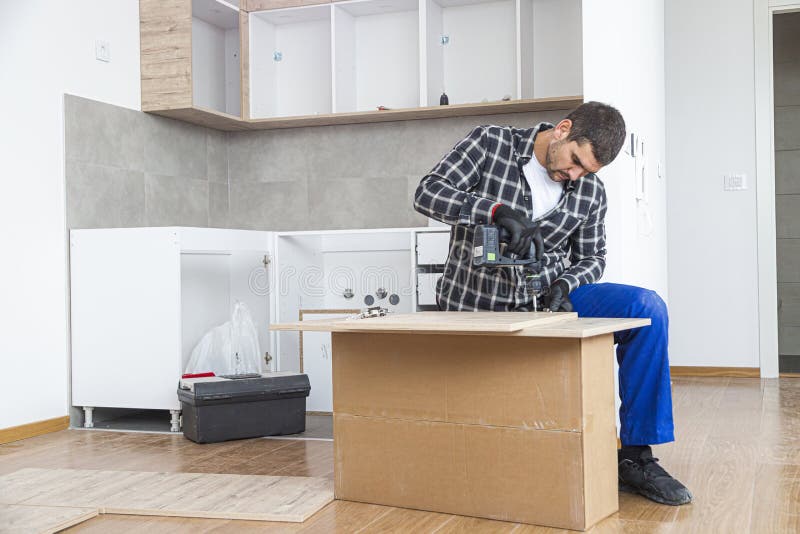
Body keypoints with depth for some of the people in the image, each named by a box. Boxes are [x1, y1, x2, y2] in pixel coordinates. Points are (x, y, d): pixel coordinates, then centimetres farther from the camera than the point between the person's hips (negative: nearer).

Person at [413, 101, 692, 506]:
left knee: (647, 308, -20)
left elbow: (592, 257, 11)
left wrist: (565, 285, -13)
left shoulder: (591, 193, 1)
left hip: (547, 298, 3)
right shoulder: (490, 143, -8)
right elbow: (428, 193, -17)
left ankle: (635, 457, -15)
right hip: (479, 305, -2)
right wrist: (498, 211, -33)